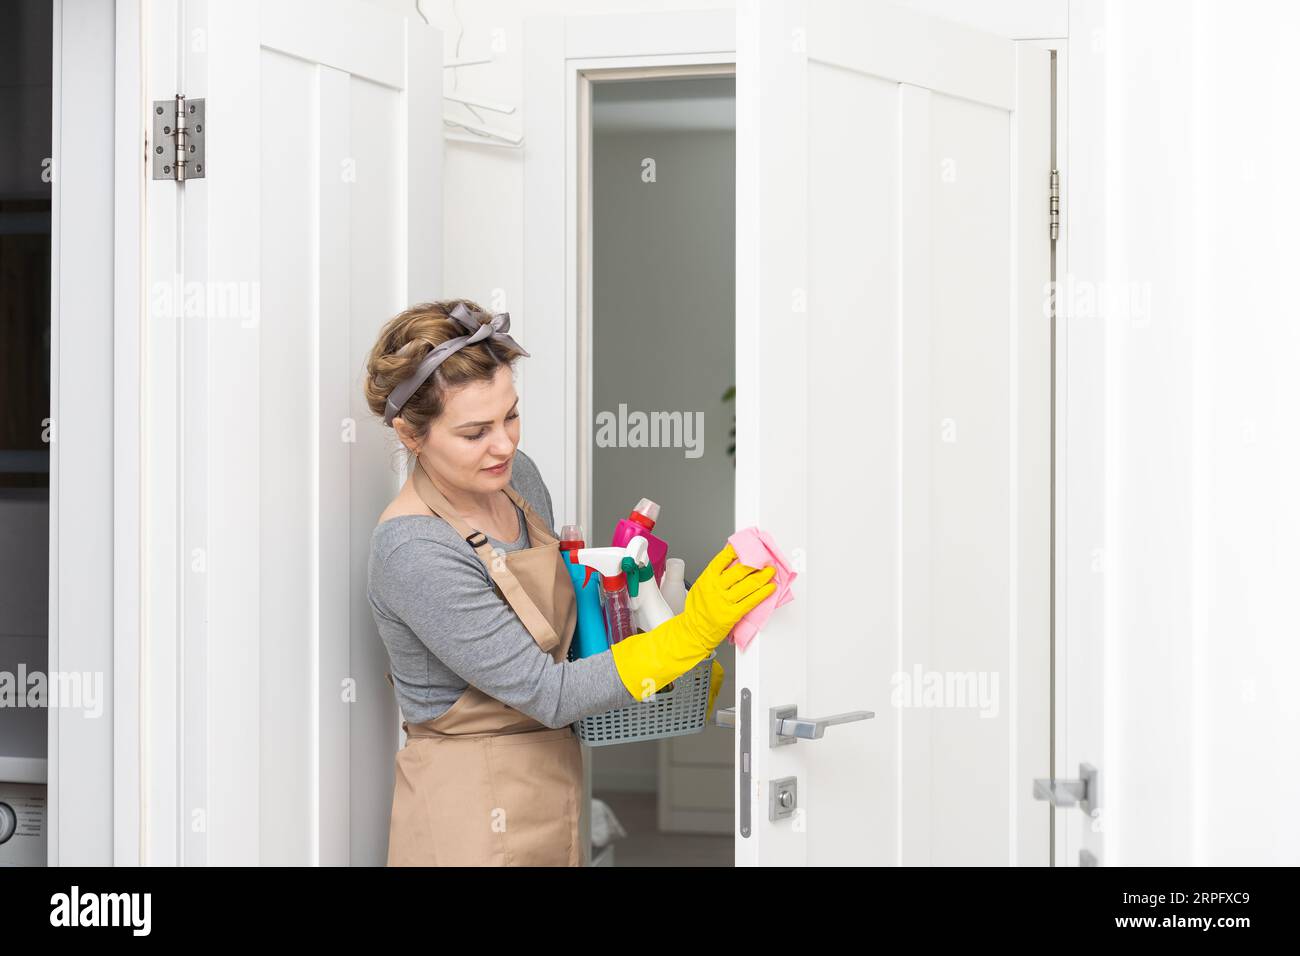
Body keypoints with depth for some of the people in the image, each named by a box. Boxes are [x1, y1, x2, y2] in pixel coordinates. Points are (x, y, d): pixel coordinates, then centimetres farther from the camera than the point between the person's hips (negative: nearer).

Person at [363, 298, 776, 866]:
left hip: (551, 789, 7)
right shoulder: (414, 554, -24)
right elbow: (546, 694, -22)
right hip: (474, 818, -7)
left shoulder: (516, 476, -1)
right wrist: (691, 635, -26)